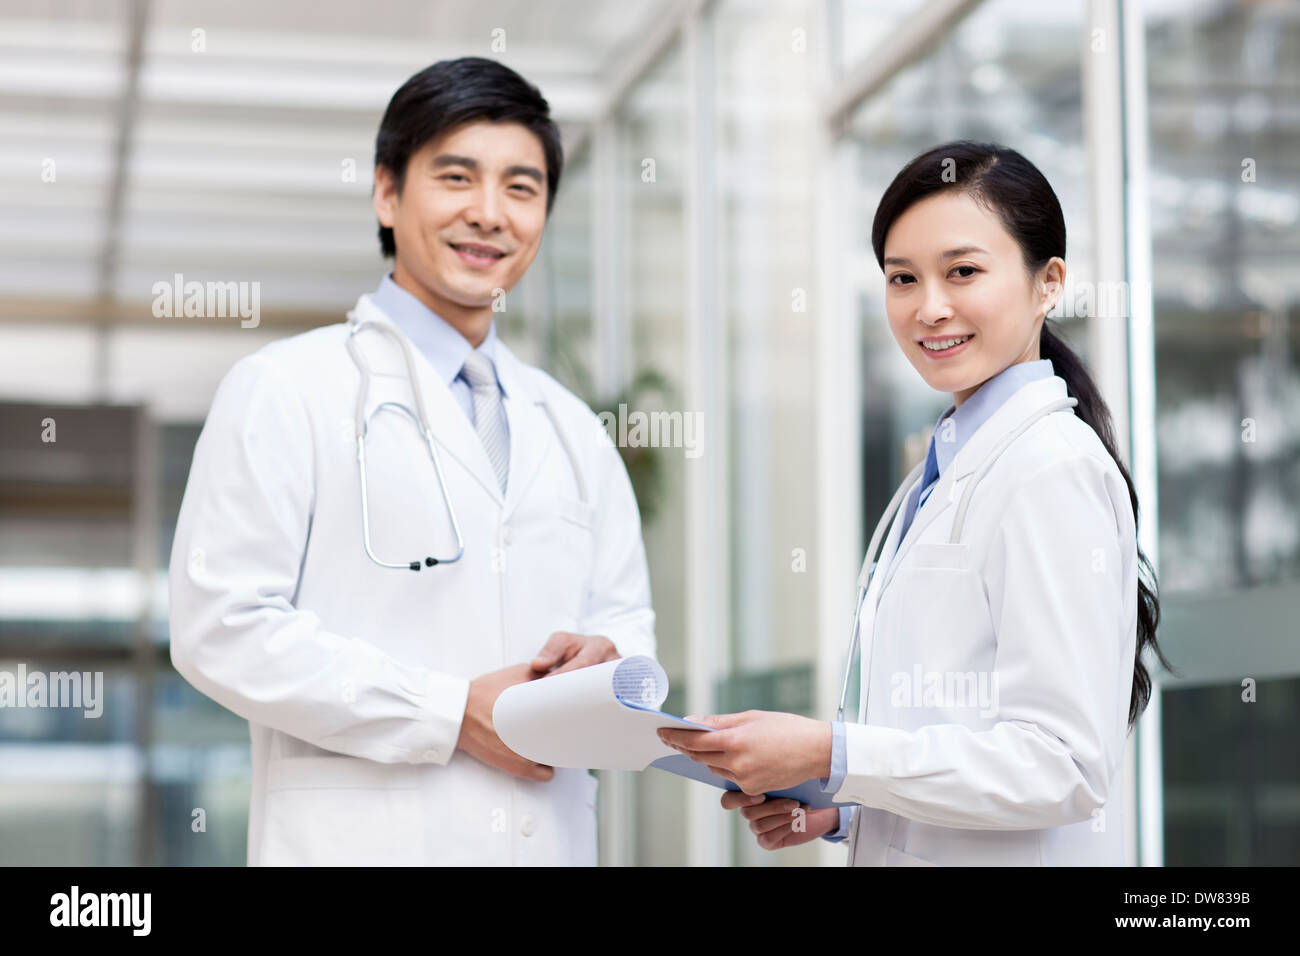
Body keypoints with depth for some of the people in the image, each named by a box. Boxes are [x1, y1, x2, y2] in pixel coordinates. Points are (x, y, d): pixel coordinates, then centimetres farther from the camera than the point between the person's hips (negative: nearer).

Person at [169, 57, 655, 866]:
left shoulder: (572, 430, 16)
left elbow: (626, 618, 17)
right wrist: (452, 714, -16)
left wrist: (607, 660, -8)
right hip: (363, 838, -5)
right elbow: (224, 628, -11)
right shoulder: (286, 391, -2)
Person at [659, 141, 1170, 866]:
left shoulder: (1053, 468, -15)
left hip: (1015, 859, -8)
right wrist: (840, 808, 3)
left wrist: (831, 756, -19)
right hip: (905, 849, 8)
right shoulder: (951, 468, 13)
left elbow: (1064, 765, -20)